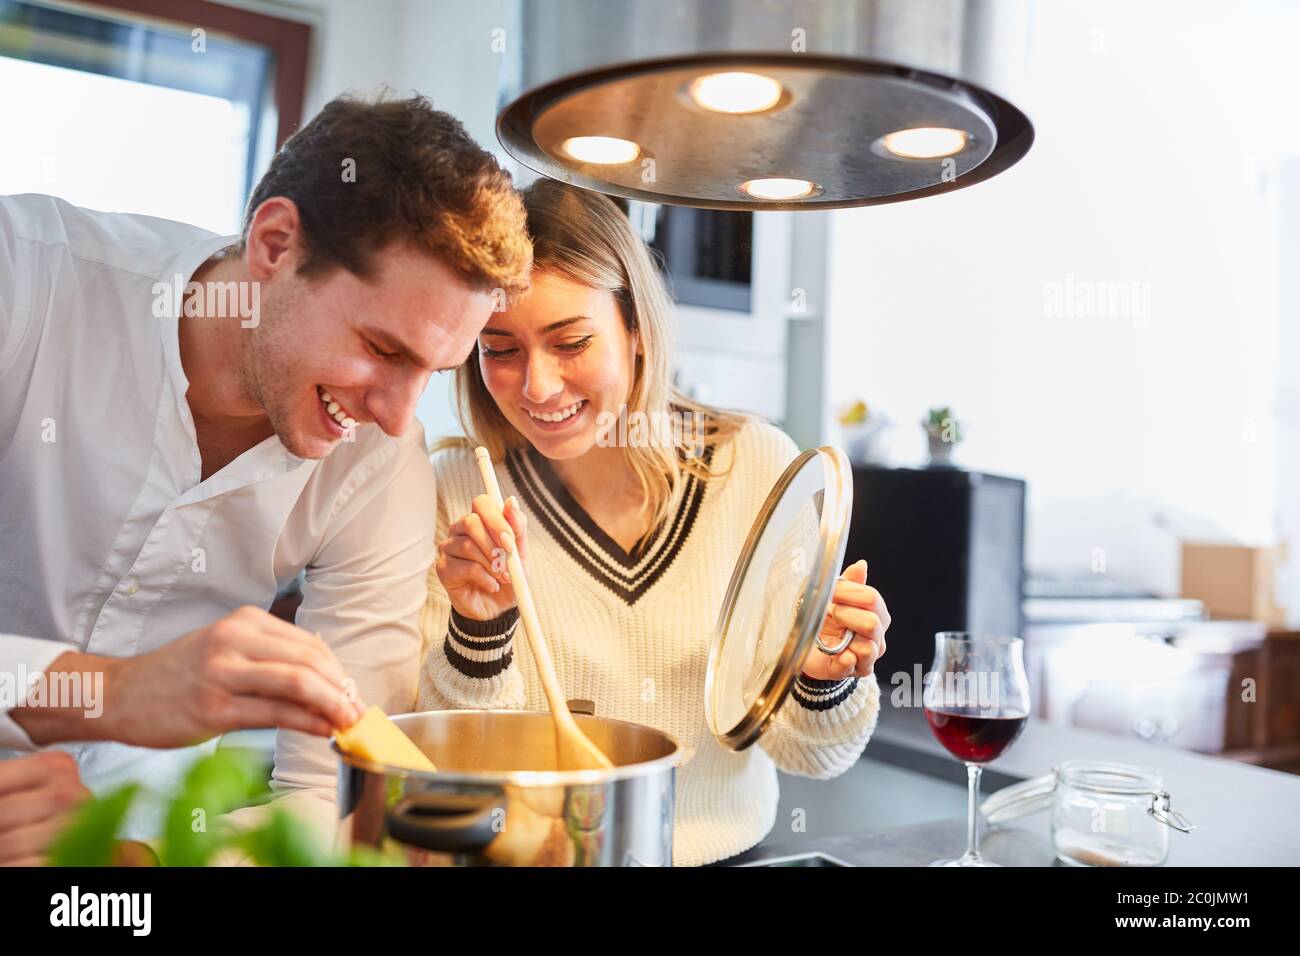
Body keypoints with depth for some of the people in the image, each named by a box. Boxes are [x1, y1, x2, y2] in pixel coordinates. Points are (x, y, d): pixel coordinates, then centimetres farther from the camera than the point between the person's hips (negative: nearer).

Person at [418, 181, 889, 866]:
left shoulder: (759, 465, -6)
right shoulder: (454, 489, -7)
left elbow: (810, 754, 0)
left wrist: (824, 679, -19)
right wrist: (479, 629, -20)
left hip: (728, 850, 2)